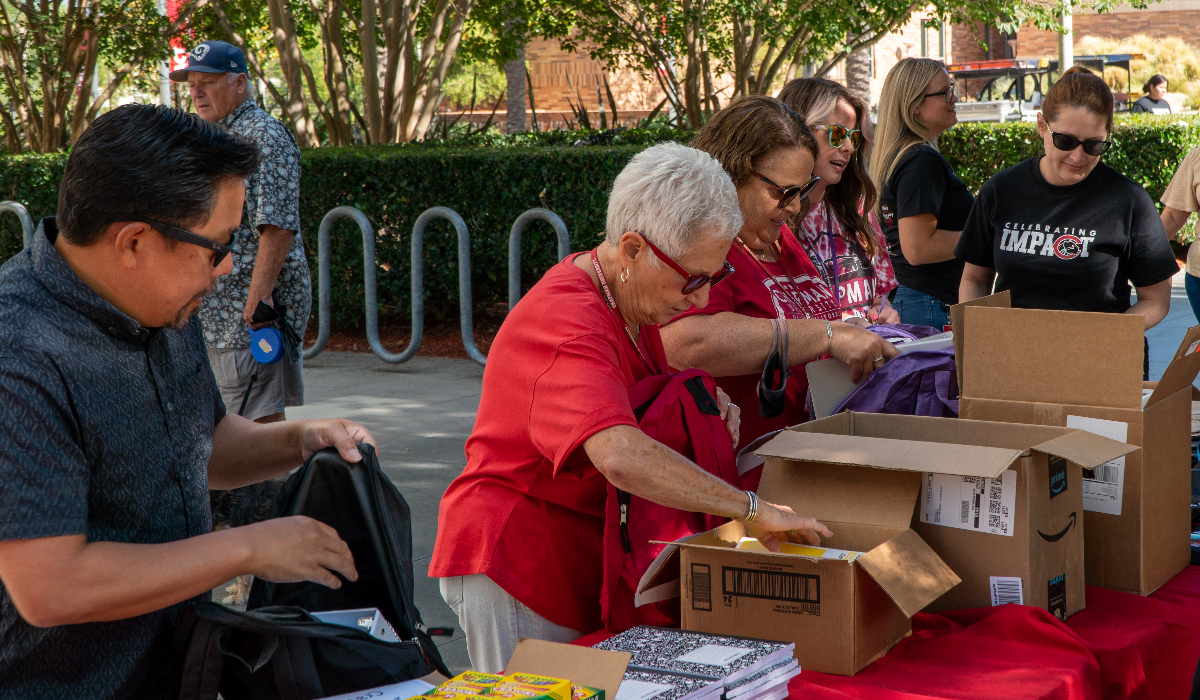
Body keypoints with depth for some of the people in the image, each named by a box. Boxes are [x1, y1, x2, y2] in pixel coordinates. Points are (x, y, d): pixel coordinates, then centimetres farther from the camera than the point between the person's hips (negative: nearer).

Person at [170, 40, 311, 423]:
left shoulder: (263, 136, -12)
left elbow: (278, 226, -21)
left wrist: (259, 294, -27)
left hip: (253, 309, -10)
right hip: (221, 309, 10)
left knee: (260, 417, -9)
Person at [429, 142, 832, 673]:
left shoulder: (633, 300, 7)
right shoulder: (568, 323, -27)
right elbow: (621, 457, -43)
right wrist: (751, 509, -38)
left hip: (585, 561, 9)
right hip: (518, 563, -9)